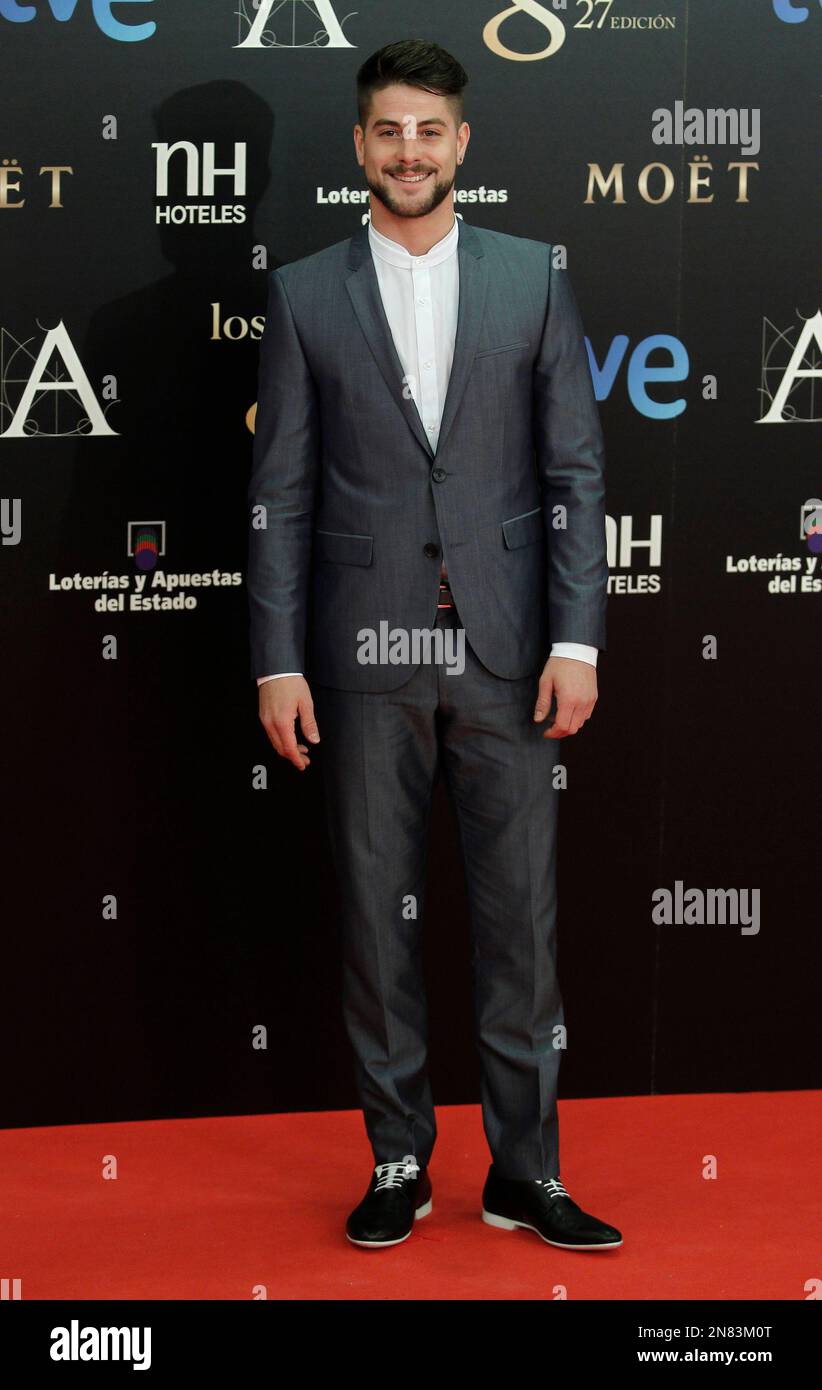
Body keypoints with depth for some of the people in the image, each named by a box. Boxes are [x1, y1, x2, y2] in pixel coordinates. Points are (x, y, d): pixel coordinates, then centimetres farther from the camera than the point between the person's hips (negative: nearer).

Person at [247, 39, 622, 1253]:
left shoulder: (533, 279, 6)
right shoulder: (306, 294, 5)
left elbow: (576, 471, 4)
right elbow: (280, 493, 4)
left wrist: (577, 639, -5)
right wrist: (277, 662, -3)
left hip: (506, 649, 0)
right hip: (363, 651, 0)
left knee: (521, 909, 3)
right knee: (376, 909, 7)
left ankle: (525, 1169, 14)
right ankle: (399, 1161, 20)